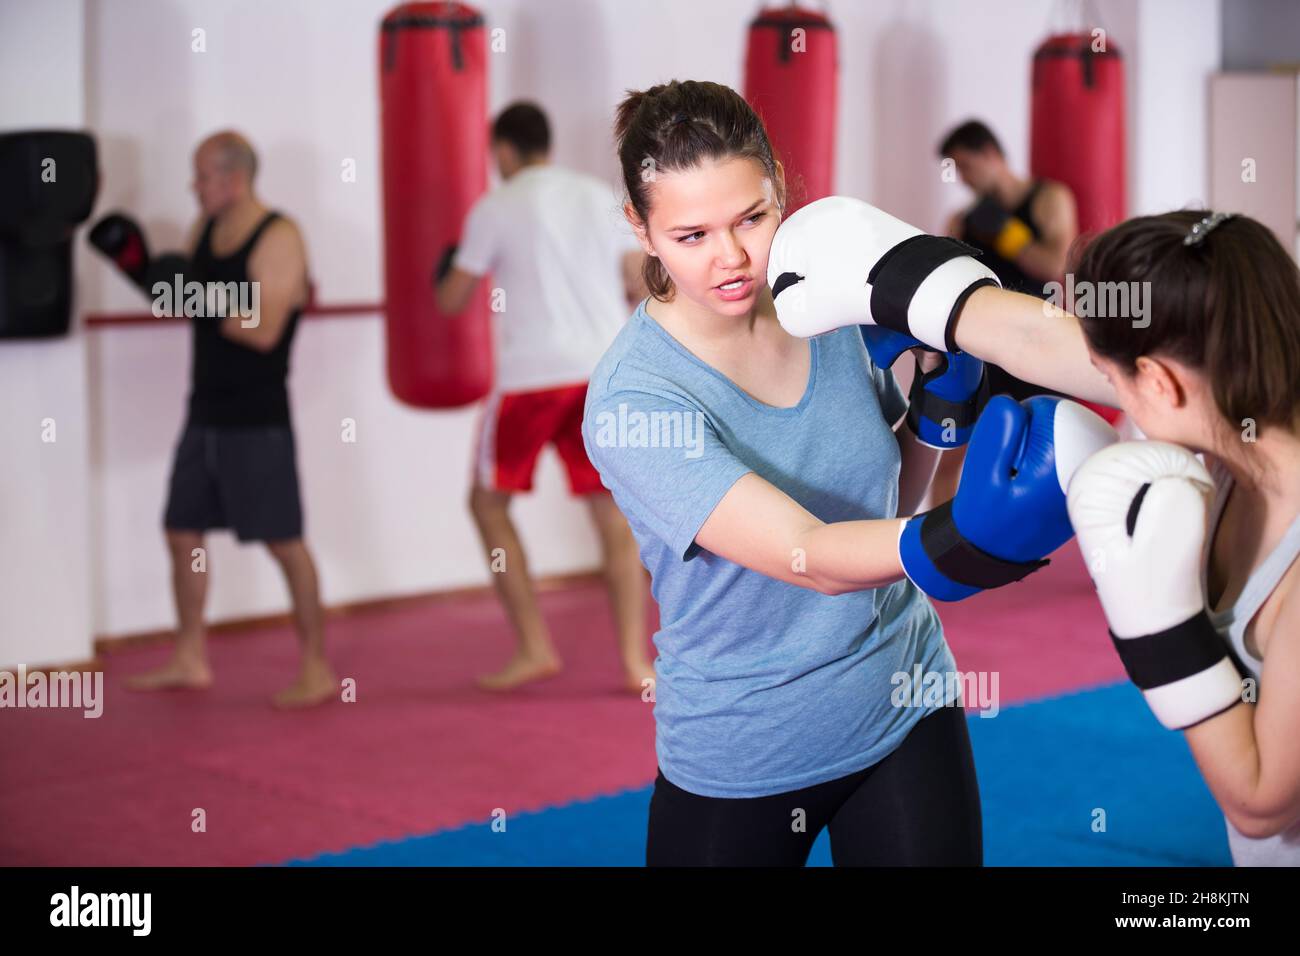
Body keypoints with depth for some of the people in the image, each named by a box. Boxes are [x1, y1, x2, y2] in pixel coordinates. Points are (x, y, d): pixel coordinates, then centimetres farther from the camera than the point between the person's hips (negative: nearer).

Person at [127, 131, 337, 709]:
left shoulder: (278, 239, -14)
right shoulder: (204, 229, 9)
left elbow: (263, 330, -23)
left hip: (257, 421, -8)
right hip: (206, 412, 8)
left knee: (283, 541, -4)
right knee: (184, 533, 13)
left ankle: (317, 670, 5)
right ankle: (190, 659, 26)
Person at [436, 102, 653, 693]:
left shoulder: (495, 208, -1)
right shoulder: (600, 196, 9)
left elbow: (451, 302, 3)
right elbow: (637, 283, 7)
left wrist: (443, 274, 26)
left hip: (530, 374, -3)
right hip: (602, 369, 4)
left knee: (489, 504, 13)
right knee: (613, 514, 10)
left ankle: (535, 650, 8)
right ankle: (635, 661, 5)